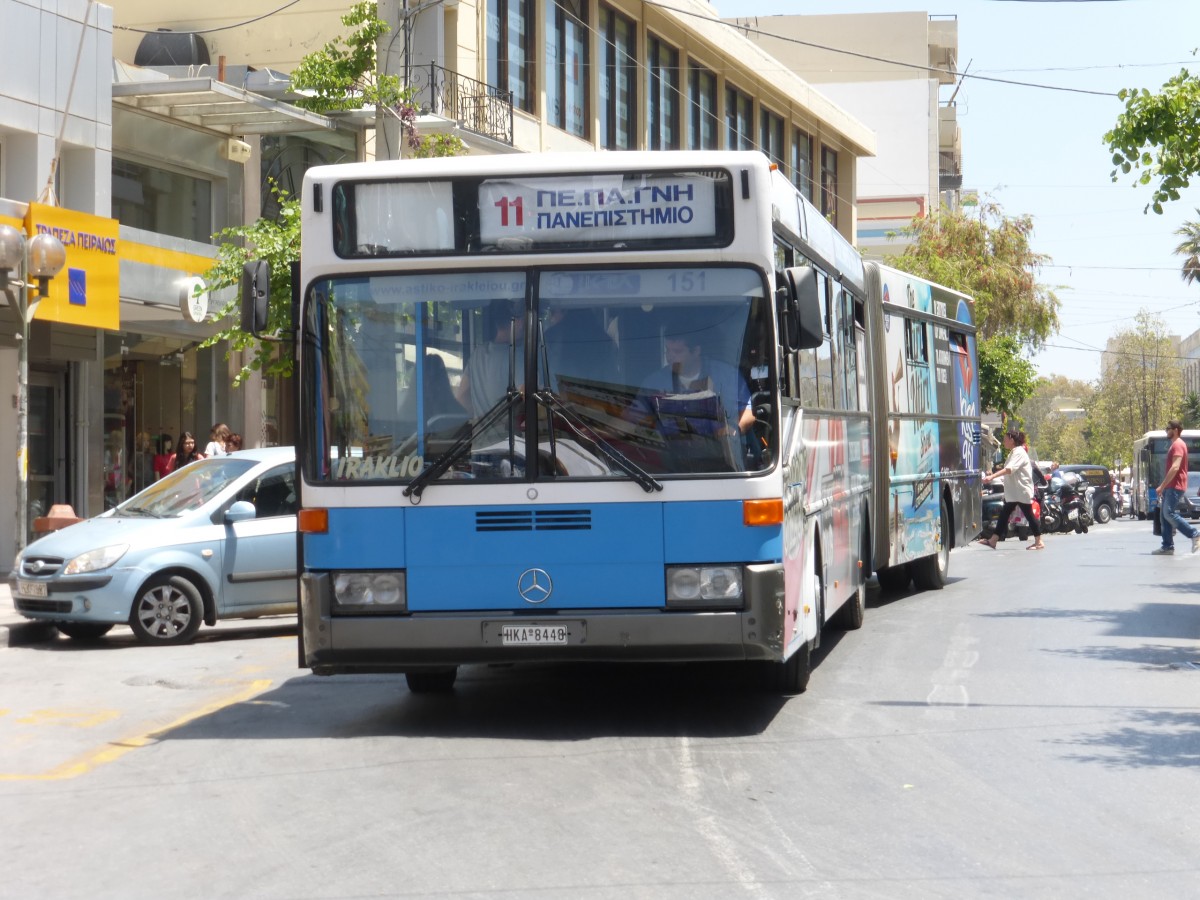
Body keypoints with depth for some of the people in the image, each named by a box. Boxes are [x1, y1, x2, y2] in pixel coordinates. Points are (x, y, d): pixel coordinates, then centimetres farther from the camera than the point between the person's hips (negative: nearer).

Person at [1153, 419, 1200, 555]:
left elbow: (1175, 467, -22)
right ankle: (1167, 547, 3)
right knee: (1164, 515, 5)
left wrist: (1162, 486, -22)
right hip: (1171, 487, 10)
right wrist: (1164, 487, 22)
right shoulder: (1174, 445, 20)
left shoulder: (1178, 445, -12)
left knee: (1169, 514, -16)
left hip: (1175, 487, -10)